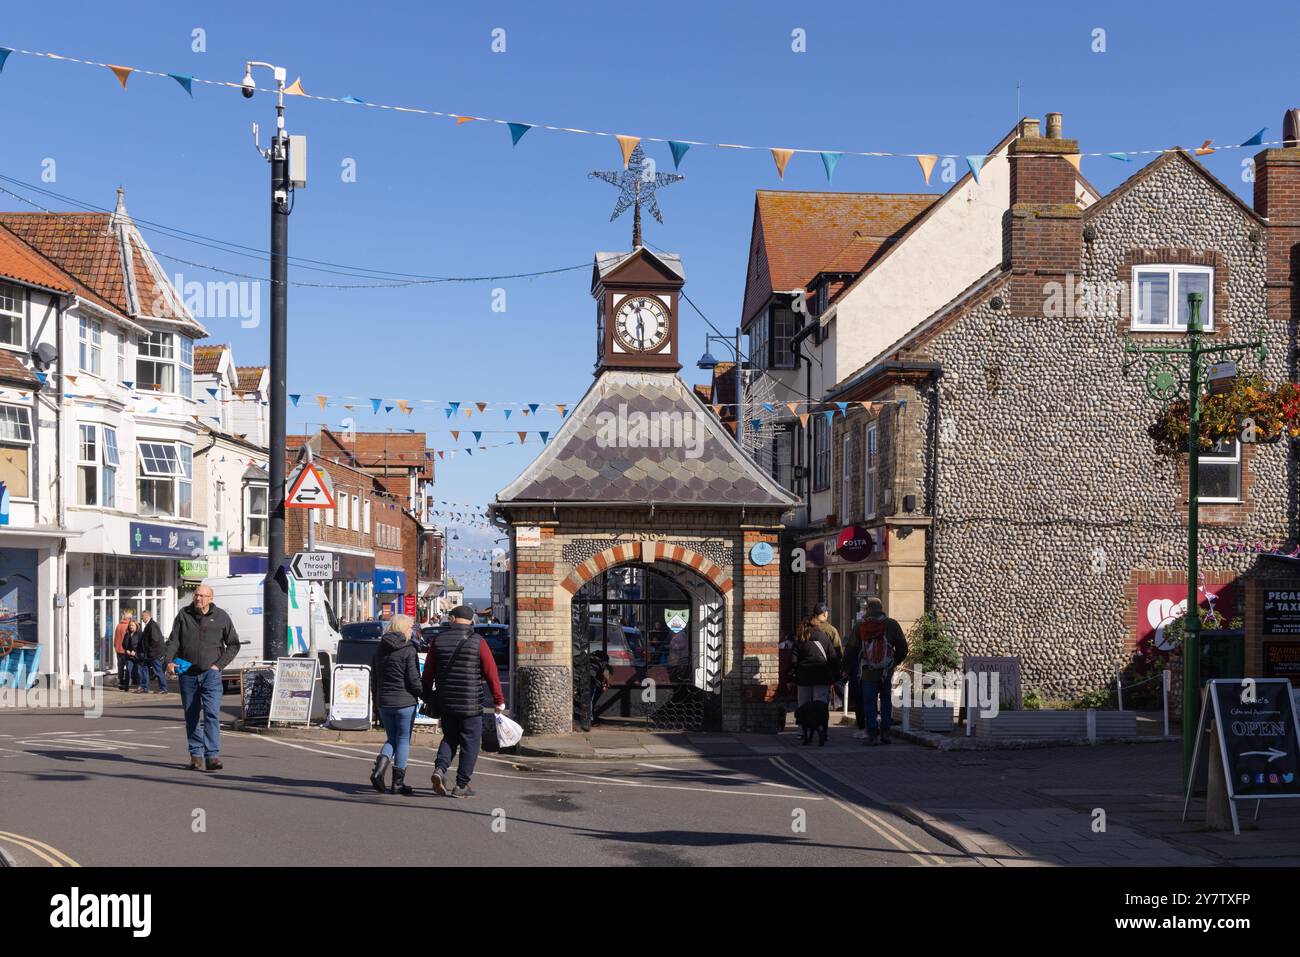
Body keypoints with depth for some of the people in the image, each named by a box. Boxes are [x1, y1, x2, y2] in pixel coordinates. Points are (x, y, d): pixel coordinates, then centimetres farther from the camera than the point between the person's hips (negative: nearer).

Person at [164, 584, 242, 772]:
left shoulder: (221, 617, 1)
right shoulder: (184, 615, 5)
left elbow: (233, 645, 8)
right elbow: (173, 641, 7)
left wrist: (218, 665, -2)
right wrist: (169, 660, -10)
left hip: (210, 673, -3)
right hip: (188, 673, 3)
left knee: (212, 713, -15)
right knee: (191, 717, 8)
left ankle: (212, 756, -18)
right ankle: (196, 755, 18)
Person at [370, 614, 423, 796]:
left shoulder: (380, 649, 7)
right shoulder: (408, 650, -12)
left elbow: (374, 676, 11)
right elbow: (413, 680, -14)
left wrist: (377, 700, 18)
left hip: (384, 702, 5)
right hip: (405, 702, -5)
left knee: (392, 739, 17)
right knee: (403, 740, 6)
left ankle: (379, 769, -7)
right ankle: (398, 782, 8)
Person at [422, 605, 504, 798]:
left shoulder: (439, 640, 3)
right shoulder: (477, 642, -7)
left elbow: (428, 673, 8)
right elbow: (491, 673, -8)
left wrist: (428, 697, 20)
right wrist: (499, 700, 0)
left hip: (445, 703, 4)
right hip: (471, 705, -4)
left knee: (450, 738, 21)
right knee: (470, 744, 6)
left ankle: (440, 768, -2)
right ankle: (461, 785, 6)